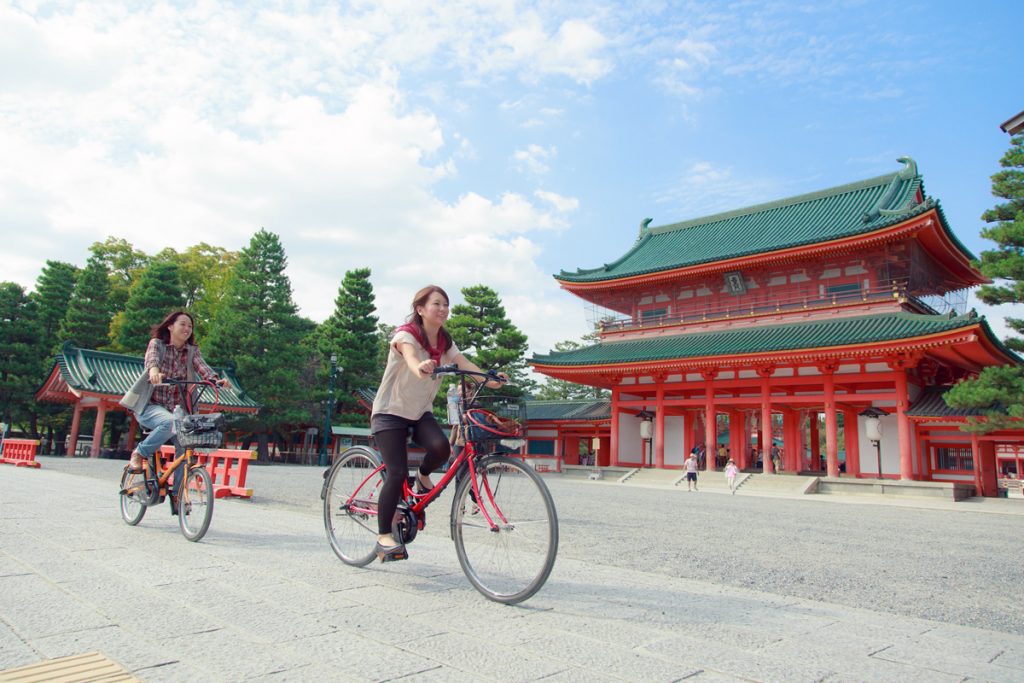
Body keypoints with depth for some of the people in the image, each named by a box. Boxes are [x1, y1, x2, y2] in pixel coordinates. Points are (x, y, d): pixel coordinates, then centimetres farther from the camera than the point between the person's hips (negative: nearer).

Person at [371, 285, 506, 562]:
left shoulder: (445, 342, 3)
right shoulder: (406, 334, -15)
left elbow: (464, 363, -13)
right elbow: (409, 355, -39)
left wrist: (489, 379, -33)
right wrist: (420, 369, -62)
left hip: (420, 412, 5)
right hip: (390, 412, -5)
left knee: (441, 446, -25)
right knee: (397, 473, -16)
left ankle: (423, 477, 8)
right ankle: (384, 537, -2)